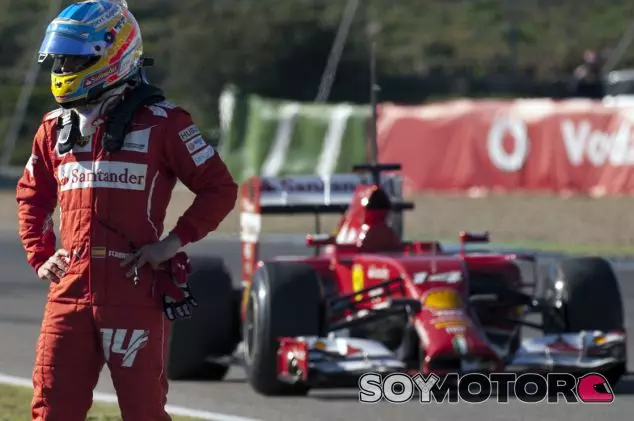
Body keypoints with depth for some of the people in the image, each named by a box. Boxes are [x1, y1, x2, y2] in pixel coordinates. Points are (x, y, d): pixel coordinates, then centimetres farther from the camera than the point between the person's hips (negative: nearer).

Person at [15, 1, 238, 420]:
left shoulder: (159, 122, -3)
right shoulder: (55, 128, 14)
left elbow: (220, 188, -2)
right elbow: (31, 196, 28)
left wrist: (175, 242, -8)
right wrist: (40, 256, 15)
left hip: (135, 293, -5)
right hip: (70, 291, 5)